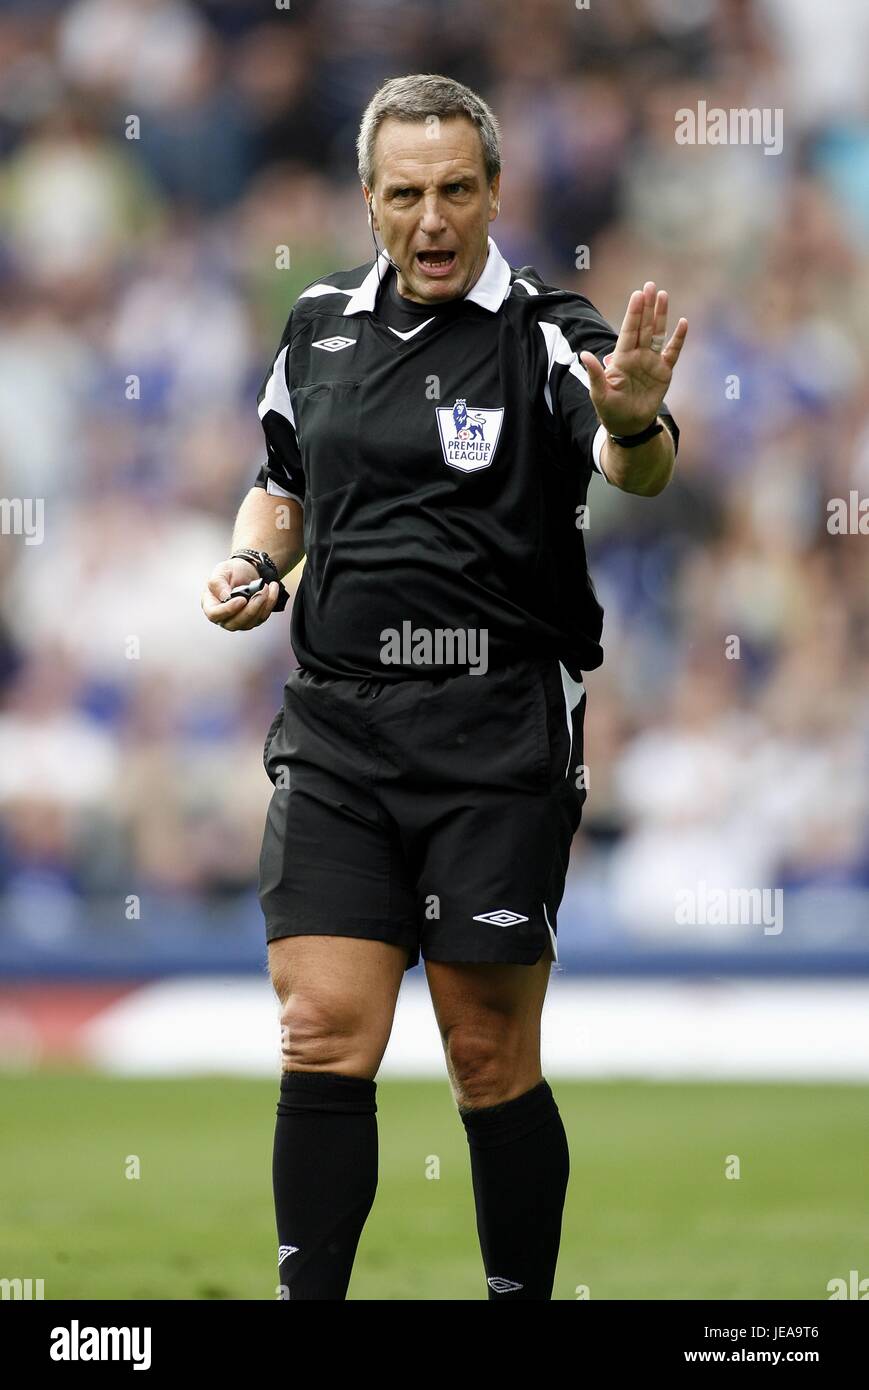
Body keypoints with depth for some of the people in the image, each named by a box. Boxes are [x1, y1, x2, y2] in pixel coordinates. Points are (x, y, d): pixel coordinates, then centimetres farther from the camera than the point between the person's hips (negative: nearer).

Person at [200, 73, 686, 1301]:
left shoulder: (544, 336, -7)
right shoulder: (320, 325, 10)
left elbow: (634, 468, -27)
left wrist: (635, 423, -50)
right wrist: (253, 564, 5)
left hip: (498, 739, -4)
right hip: (336, 727, 4)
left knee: (492, 1062, 2)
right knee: (323, 1039, -5)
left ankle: (521, 1298, 15)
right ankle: (310, 1296, 0)